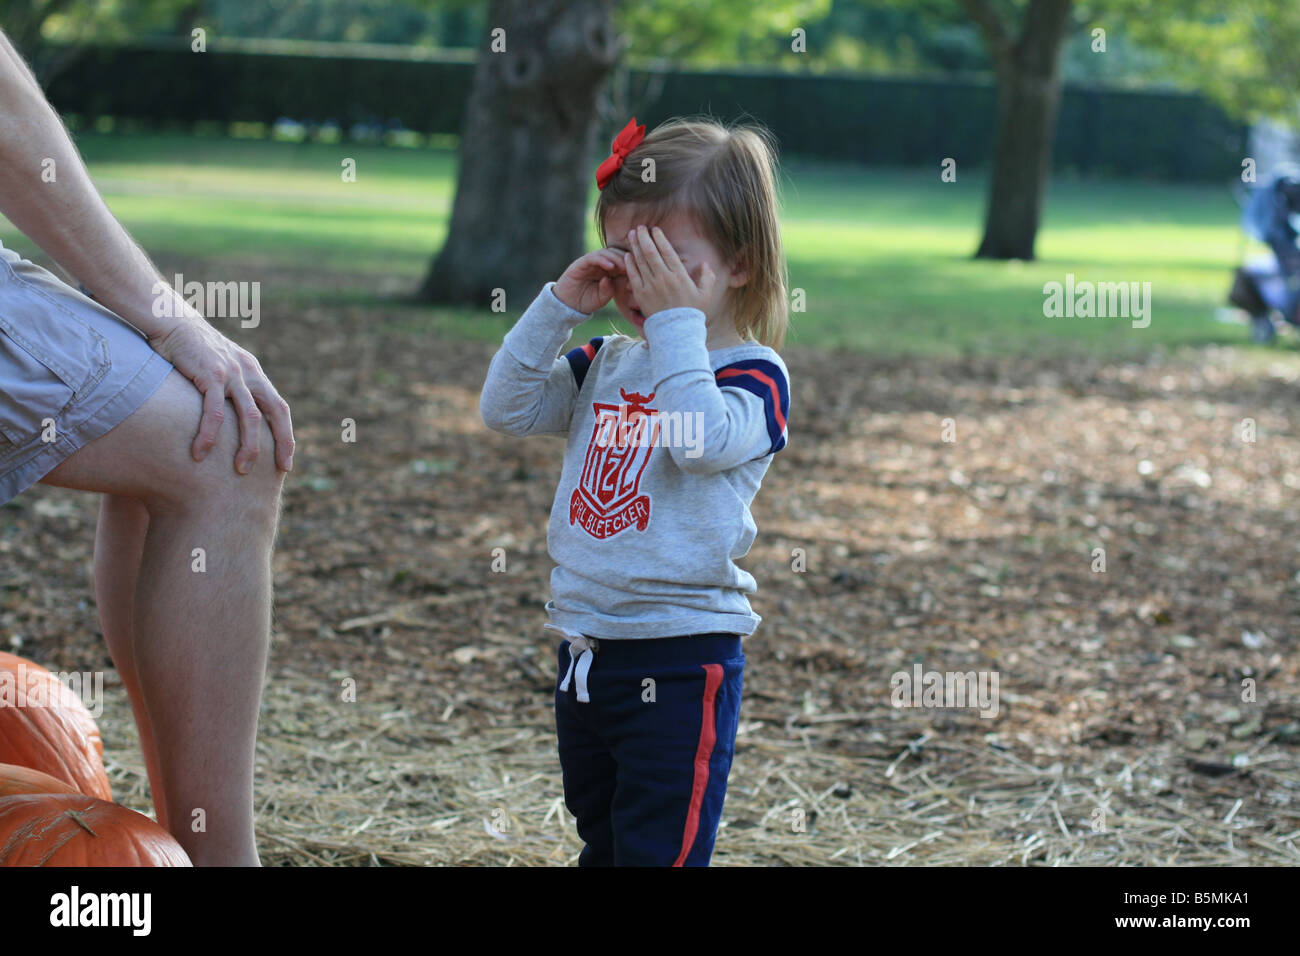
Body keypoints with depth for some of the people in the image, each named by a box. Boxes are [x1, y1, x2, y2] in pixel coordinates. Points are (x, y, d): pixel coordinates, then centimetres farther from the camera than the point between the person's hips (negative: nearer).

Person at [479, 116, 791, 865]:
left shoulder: (752, 375, -10)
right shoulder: (606, 366, 11)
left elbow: (703, 441, -28)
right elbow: (507, 409, 5)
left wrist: (677, 322, -25)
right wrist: (560, 305, -3)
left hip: (681, 662, -7)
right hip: (587, 653, 7)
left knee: (657, 850, -5)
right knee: (602, 845, 20)